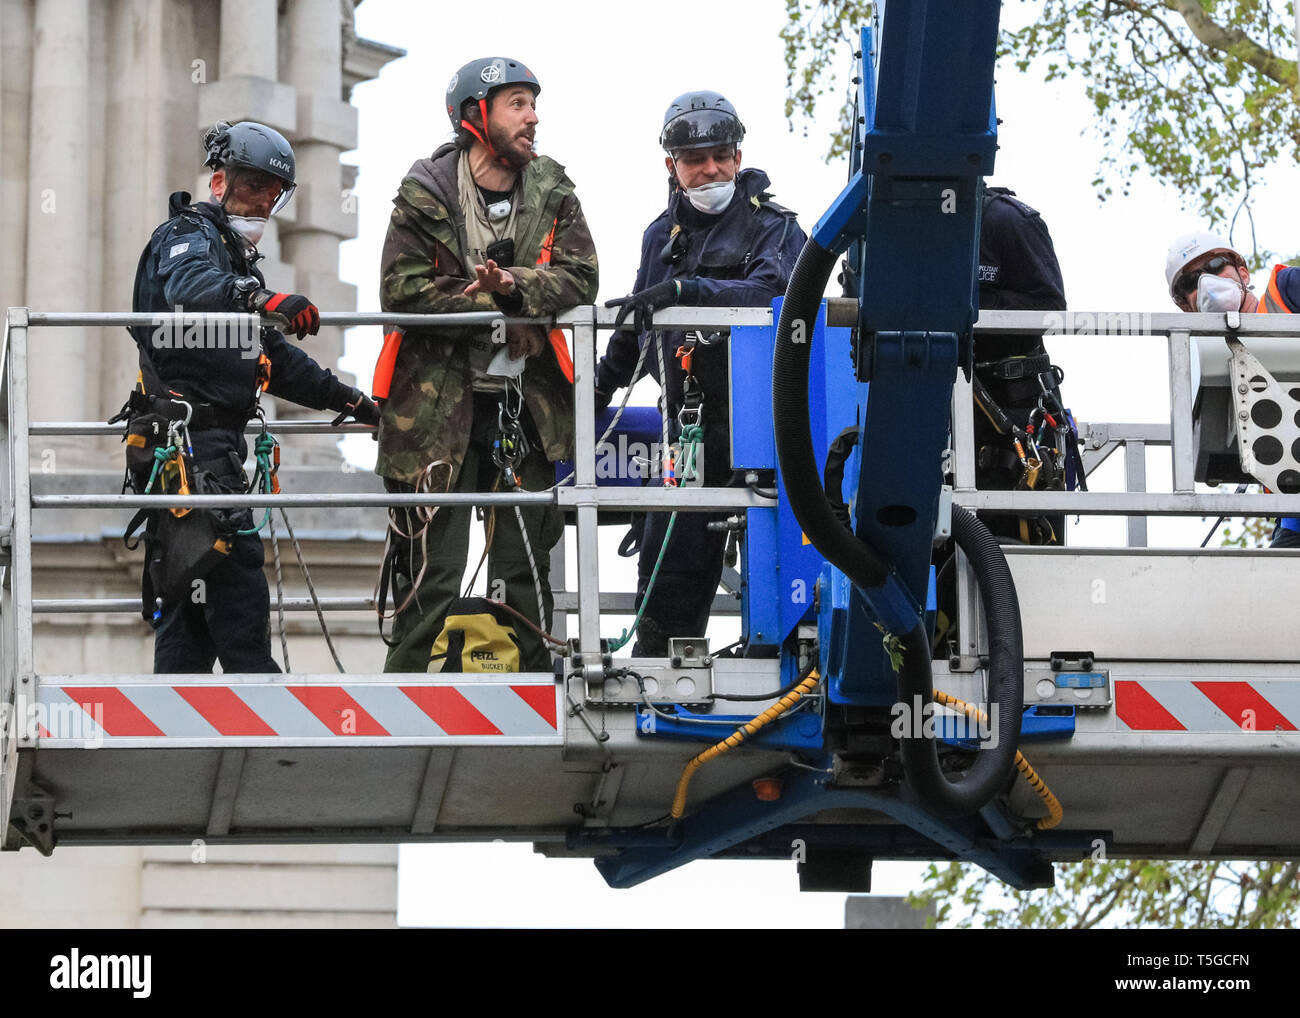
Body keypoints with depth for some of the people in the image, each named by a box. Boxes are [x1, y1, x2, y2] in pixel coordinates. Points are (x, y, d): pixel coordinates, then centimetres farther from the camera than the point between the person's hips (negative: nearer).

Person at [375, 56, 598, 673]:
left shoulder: (552, 193, 8)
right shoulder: (426, 193, -3)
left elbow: (579, 279, -4)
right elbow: (403, 291, -12)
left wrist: (512, 286, -22)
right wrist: (501, 313, -14)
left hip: (526, 406, 4)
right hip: (439, 399, -3)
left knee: (524, 565, 5)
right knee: (431, 570, -5)